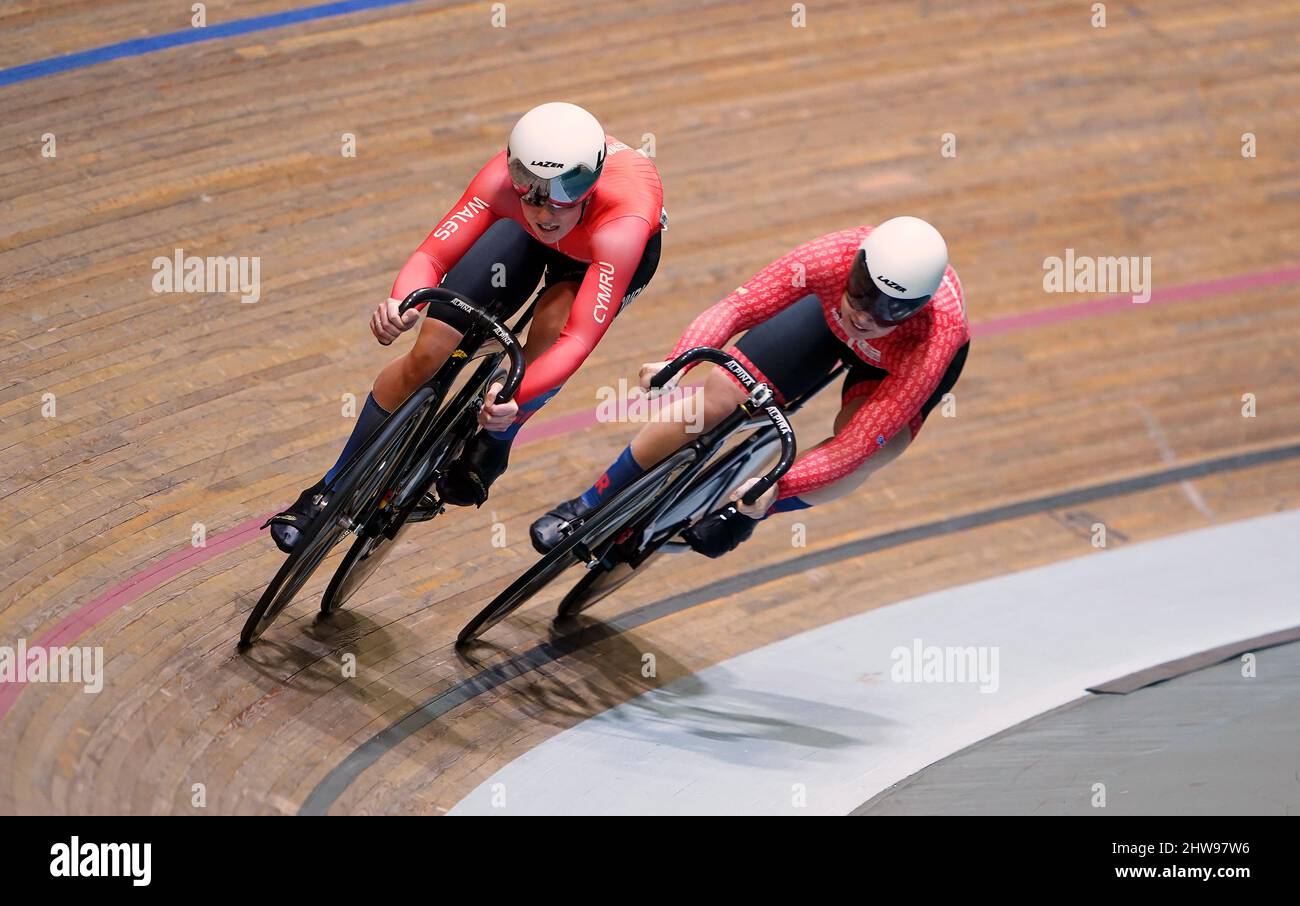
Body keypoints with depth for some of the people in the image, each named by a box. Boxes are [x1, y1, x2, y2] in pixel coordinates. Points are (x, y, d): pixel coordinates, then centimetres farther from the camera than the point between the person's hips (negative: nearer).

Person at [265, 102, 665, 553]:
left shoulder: (623, 219, -45)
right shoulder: (503, 179, -39)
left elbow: (579, 340, -48)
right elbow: (431, 255, -40)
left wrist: (512, 396, -63)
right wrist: (402, 303, -62)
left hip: (614, 247, -2)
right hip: (529, 239, 2)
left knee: (555, 325, -33)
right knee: (429, 352, -8)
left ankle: (489, 448, -3)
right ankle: (333, 490, 13)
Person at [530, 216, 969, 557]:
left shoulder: (937, 341, -45)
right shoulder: (835, 255, -41)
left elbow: (859, 442, -44)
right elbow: (736, 307, -39)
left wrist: (777, 486, -54)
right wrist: (677, 364, -56)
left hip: (905, 360, -2)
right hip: (828, 316, 2)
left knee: (873, 447, -31)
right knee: (716, 399, -9)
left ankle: (742, 517, -4)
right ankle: (590, 508, 11)